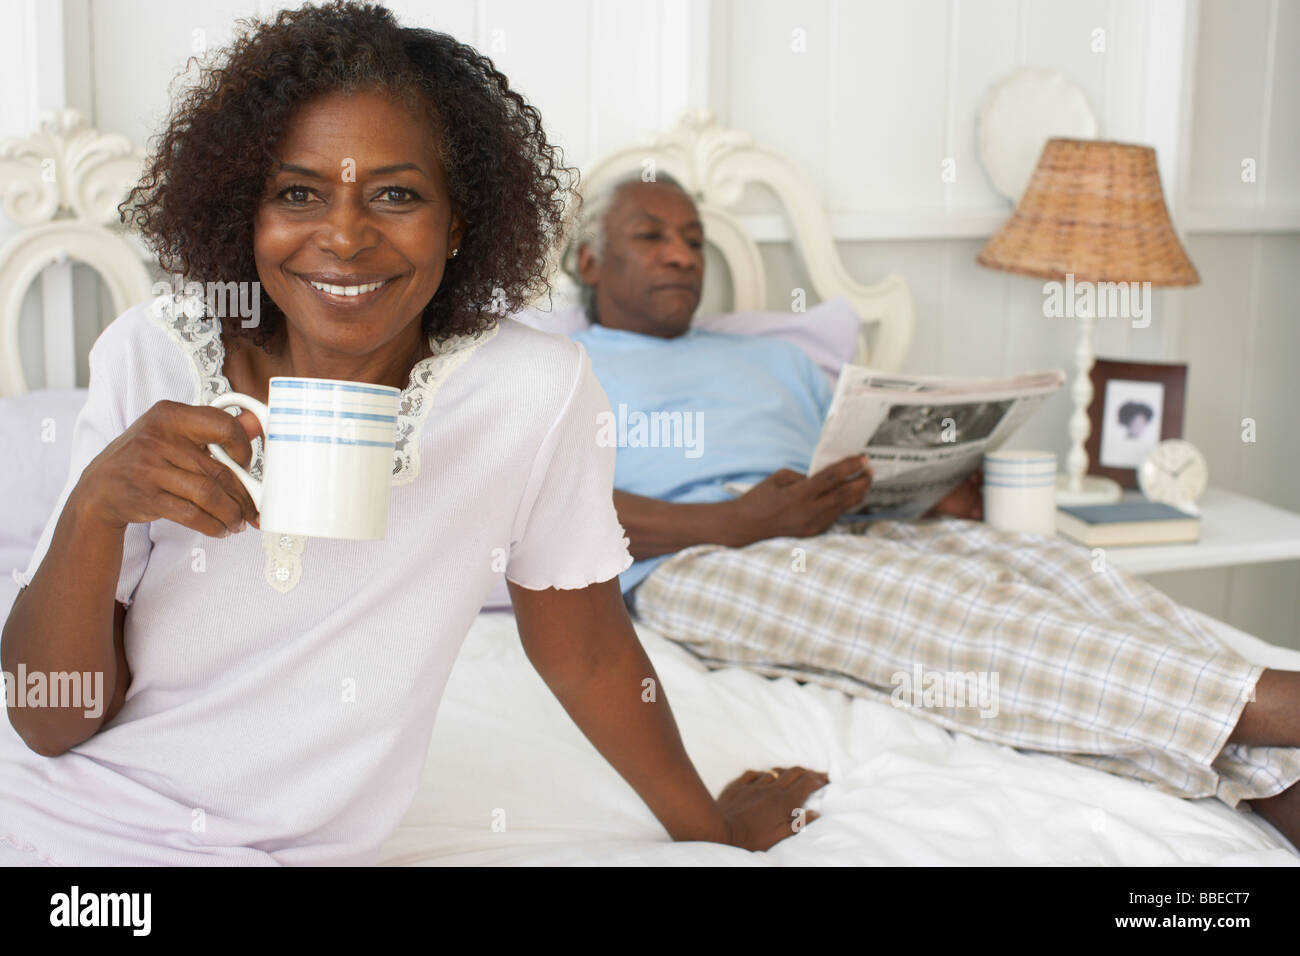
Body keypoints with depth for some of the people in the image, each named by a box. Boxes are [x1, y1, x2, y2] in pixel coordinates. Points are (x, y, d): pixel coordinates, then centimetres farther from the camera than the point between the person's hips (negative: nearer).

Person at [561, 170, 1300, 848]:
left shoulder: (774, 360, 35)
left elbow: (871, 468, 24)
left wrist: (945, 492, -1)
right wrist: (746, 524, -16)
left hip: (855, 535, 5)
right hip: (698, 562, -5)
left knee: (1050, 564, -23)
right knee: (935, 609, -33)